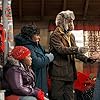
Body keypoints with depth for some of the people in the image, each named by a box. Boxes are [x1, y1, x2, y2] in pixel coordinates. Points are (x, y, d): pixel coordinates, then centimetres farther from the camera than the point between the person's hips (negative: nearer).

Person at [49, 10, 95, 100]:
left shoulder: (71, 36, 16)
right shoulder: (55, 35, -6)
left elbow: (75, 51, 13)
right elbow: (61, 49, -21)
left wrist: (86, 59, -3)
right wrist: (77, 49, -31)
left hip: (70, 72, 7)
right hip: (59, 71, -7)